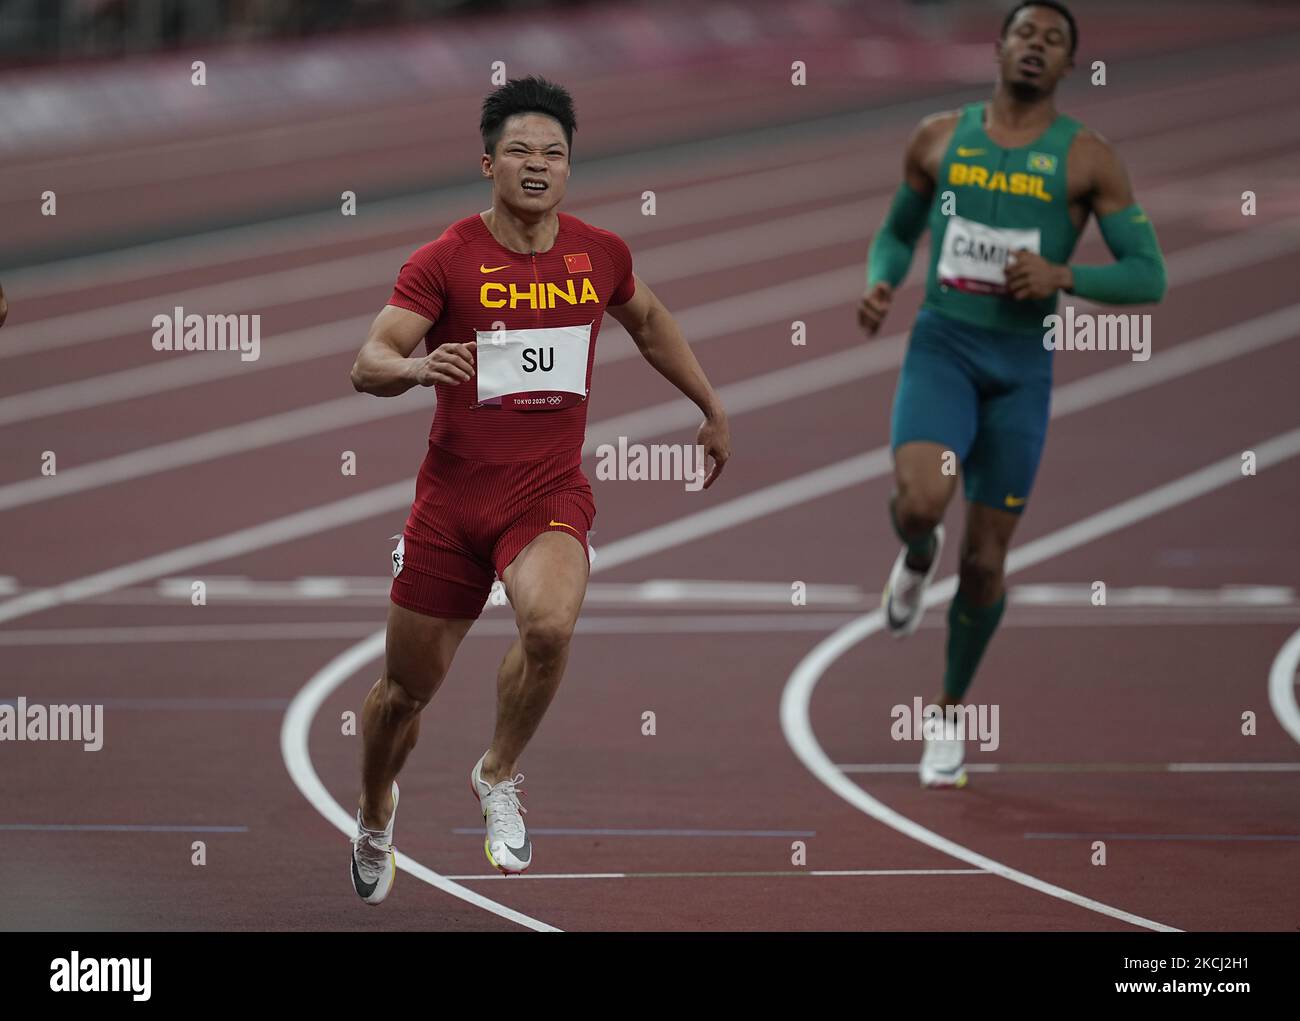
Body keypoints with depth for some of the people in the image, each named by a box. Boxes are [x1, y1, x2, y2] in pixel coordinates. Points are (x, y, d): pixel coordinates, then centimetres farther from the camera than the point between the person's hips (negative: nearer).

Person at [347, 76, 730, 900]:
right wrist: (418, 368, -38)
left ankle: (499, 779, -3)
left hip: (550, 493, 1)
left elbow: (649, 321, 24)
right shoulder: (446, 261, -9)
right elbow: (368, 364, -16)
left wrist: (713, 409, 29)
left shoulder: (600, 255, 2)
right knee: (407, 687, 9)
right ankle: (376, 813, 42)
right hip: (453, 496, -1)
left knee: (549, 626, -31)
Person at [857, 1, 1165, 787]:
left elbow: (1149, 277, -4)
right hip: (942, 346, 0)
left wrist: (1063, 275, -20)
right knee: (920, 500, -27)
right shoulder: (940, 138, 4)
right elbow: (897, 231, 18)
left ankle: (951, 713, 25)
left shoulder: (1087, 159, -3)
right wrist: (882, 283, -3)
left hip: (1021, 366, 0)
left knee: (986, 559, 4)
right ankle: (918, 557, 11)